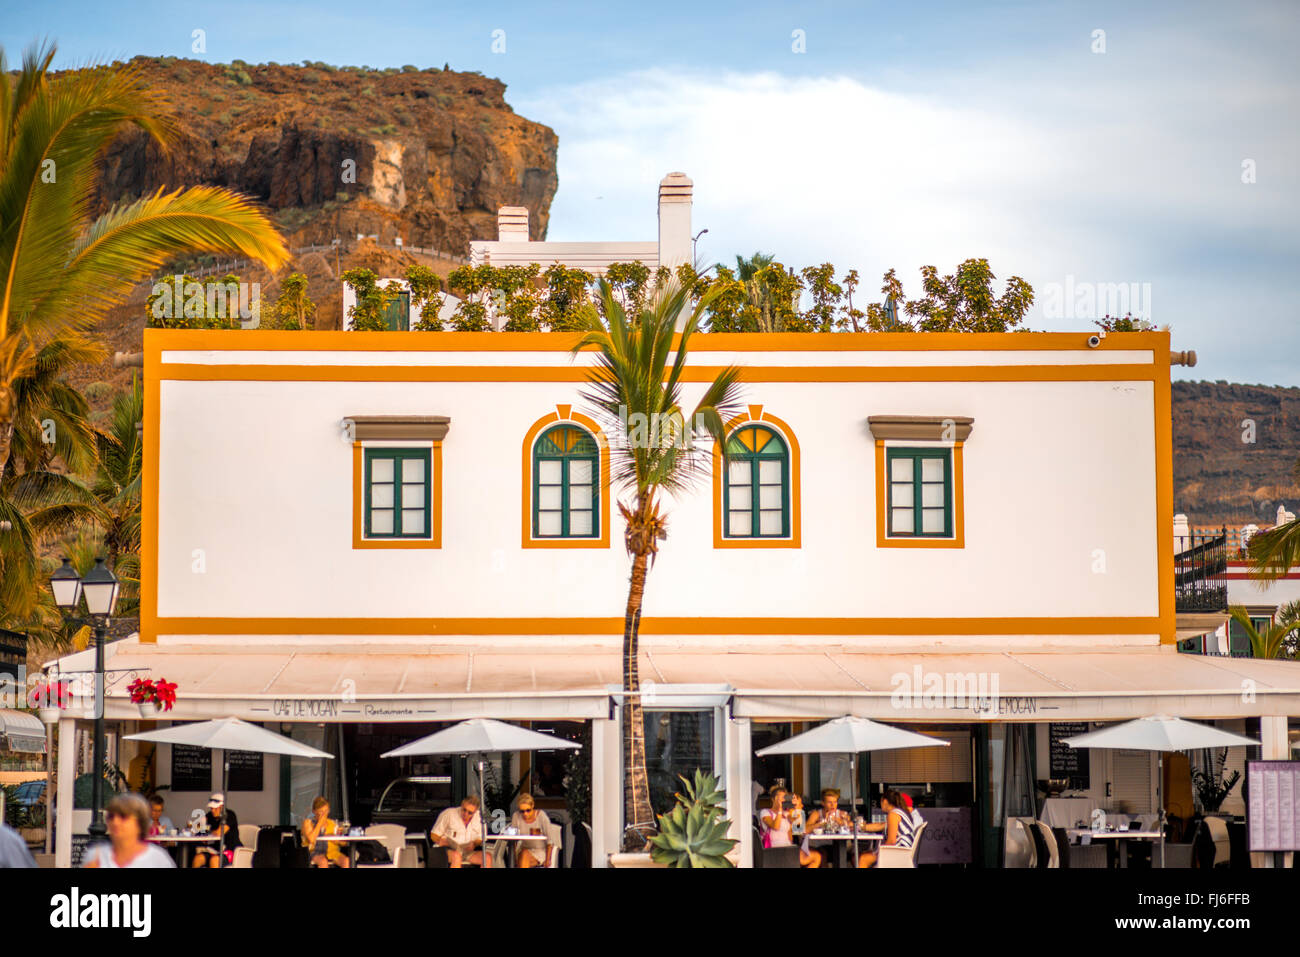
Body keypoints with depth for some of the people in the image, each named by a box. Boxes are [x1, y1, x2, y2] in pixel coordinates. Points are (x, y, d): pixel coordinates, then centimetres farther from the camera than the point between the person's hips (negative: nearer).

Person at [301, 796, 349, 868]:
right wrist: (320, 823, -8)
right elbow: (311, 839, -15)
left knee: (346, 860, -27)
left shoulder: (333, 823, 13)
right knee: (323, 862, -37)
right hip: (315, 852, -3)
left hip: (332, 851, 4)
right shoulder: (308, 822, 2)